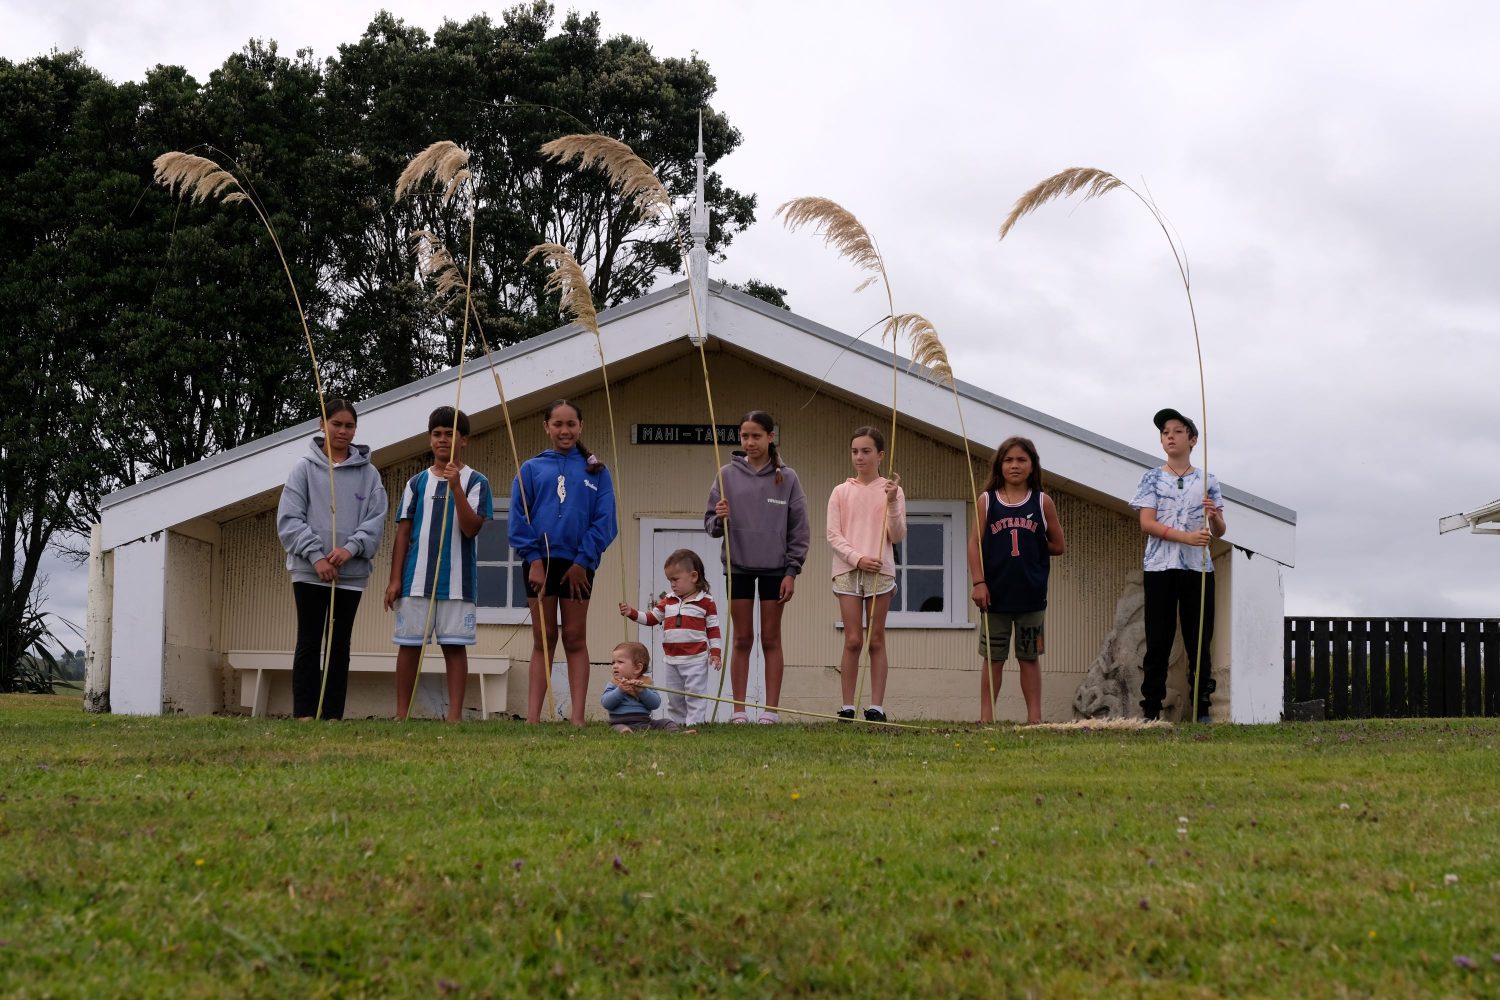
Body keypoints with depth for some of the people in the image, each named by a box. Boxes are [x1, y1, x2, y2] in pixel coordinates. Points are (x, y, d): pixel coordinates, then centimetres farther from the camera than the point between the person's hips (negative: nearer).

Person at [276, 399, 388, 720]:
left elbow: (376, 520, 0)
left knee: (339, 645, 5)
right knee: (309, 643, 0)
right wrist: (316, 555, -14)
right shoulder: (305, 467, 1)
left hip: (351, 573, 2)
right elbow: (289, 519, -4)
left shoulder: (368, 473, 5)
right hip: (309, 570, -2)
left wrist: (351, 548, -17)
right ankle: (304, 715, 0)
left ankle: (333, 716, 6)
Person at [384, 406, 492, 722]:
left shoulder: (475, 481, 3)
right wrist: (395, 579, 2)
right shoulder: (417, 482, 11)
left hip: (457, 580, -2)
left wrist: (456, 486, -19)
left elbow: (471, 528, -9)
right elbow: (403, 533, 10)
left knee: (454, 645, -2)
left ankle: (455, 716, -2)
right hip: (416, 579, 2)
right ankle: (401, 715, 9)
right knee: (409, 644, 3)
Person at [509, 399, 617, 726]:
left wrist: (583, 561, -8)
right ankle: (532, 716, 3)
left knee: (575, 639, 3)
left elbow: (604, 521, 0)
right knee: (543, 639, 4)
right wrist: (533, 559, -8)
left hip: (578, 564, -1)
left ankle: (577, 717, 1)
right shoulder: (531, 469, 8)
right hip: (540, 561, 1)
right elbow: (519, 518, 2)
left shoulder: (595, 471, 7)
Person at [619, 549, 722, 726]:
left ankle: (694, 724, -6)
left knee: (695, 696, -6)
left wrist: (715, 652, -8)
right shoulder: (668, 601, 10)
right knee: (674, 698, 12)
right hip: (671, 659, 6)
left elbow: (713, 629, -2)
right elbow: (651, 618, 12)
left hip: (695, 660, -6)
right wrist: (631, 613, -2)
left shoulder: (706, 601, -3)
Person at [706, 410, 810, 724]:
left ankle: (771, 710, 7)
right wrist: (719, 519, -19)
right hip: (738, 566, 1)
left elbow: (798, 530, 2)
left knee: (771, 639, 4)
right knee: (742, 639, 4)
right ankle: (739, 710, 7)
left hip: (775, 568, -1)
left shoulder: (787, 478, 0)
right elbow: (710, 523, 4)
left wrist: (791, 571, -4)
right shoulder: (728, 474, 2)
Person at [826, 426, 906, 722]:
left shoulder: (891, 490, 5)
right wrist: (857, 558, -12)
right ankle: (847, 707, 0)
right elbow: (833, 535, 2)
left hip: (880, 571, 0)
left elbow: (897, 536, 1)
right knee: (853, 641, -3)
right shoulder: (841, 492, 7)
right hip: (847, 570, 0)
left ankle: (876, 707, 2)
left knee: (876, 640, 2)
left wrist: (892, 502, -12)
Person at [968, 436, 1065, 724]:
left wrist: (1031, 549, 2)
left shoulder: (1042, 502, 3)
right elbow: (975, 543, -2)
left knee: (1029, 657, 7)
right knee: (992, 657, 6)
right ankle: (986, 716, 11)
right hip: (995, 592, 0)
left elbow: (1058, 545, 7)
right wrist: (978, 582, -9)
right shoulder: (987, 501, 2)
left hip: (1031, 593, 0)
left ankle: (1034, 716, 11)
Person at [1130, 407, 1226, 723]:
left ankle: (1202, 710, 4)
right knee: (1158, 643, -2)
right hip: (1160, 568, -1)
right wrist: (1188, 537, -18)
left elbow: (1219, 532, 10)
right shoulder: (1152, 478, 6)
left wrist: (1214, 515, -14)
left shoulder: (1207, 481, 11)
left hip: (1198, 569, 2)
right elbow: (1147, 523, -5)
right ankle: (1150, 711, -1)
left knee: (1200, 643, 1)